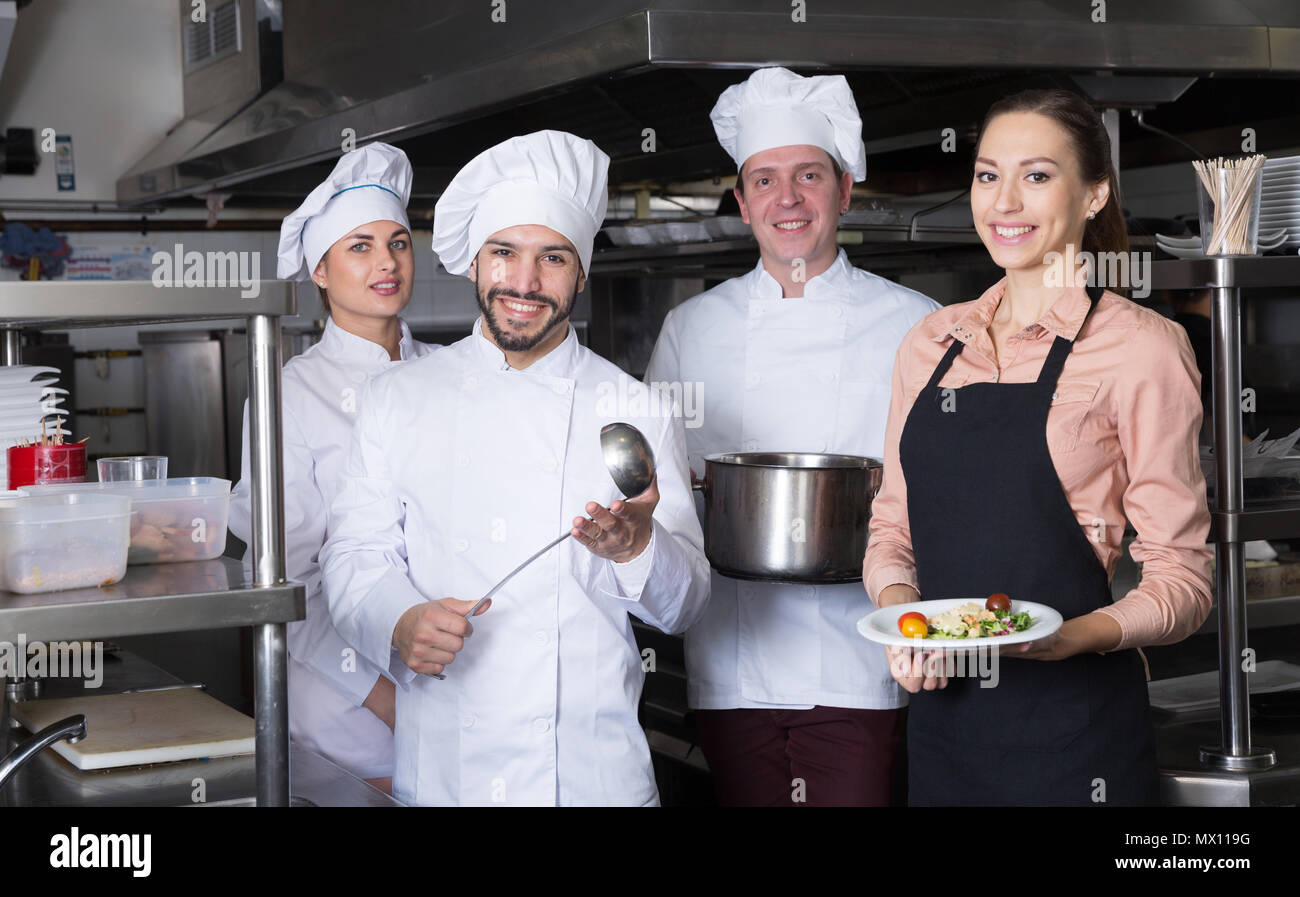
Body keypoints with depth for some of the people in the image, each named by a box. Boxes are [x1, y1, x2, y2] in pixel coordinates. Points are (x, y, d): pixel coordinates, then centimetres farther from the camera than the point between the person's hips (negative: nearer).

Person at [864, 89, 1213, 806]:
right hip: (938, 711, 5)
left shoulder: (1139, 347, -6)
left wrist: (1073, 637, -23)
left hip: (1074, 726, -4)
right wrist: (898, 609, -7)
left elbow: (1181, 578, -7)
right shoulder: (930, 343, 8)